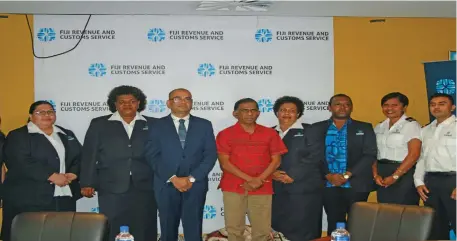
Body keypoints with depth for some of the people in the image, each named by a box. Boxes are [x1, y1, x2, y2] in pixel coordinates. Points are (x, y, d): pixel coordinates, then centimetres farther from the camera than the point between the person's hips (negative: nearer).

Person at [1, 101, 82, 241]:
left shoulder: (67, 135, 19)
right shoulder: (18, 136, 2)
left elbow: (79, 157, 15)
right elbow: (20, 163, -13)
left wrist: (73, 174, -7)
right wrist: (52, 176, -18)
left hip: (65, 197, 5)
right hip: (29, 199, -5)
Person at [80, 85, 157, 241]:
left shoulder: (152, 124, 8)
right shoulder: (99, 124, 8)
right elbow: (89, 155, 4)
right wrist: (87, 184, -2)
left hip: (144, 189, 1)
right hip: (112, 189, -1)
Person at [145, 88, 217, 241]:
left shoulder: (204, 125, 8)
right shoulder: (157, 126, 6)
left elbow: (211, 155, 1)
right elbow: (152, 156, -3)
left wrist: (192, 178, -10)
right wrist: (173, 178, -13)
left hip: (196, 185, 0)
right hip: (166, 185, 0)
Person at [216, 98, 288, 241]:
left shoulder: (270, 133, 8)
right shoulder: (225, 134, 2)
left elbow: (276, 160, 4)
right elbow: (224, 163, -4)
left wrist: (258, 180, -9)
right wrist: (250, 179, -13)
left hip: (262, 189, 1)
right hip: (233, 188, -1)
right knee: (234, 229, 0)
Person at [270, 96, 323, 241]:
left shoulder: (309, 131, 2)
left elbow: (314, 157, -8)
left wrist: (292, 175, -14)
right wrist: (272, 173, -9)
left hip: (304, 189, -4)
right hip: (277, 190, 4)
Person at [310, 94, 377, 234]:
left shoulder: (364, 128, 8)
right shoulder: (317, 128, 10)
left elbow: (370, 155, -1)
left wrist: (348, 175, -11)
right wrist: (328, 175, -10)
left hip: (356, 185, -1)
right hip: (329, 185, 1)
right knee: (334, 224, 5)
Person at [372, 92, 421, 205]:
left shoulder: (411, 125, -6)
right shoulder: (379, 127, 14)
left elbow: (414, 154, -14)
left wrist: (394, 176, -16)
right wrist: (375, 175, -5)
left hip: (404, 174, -6)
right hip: (382, 177, 6)